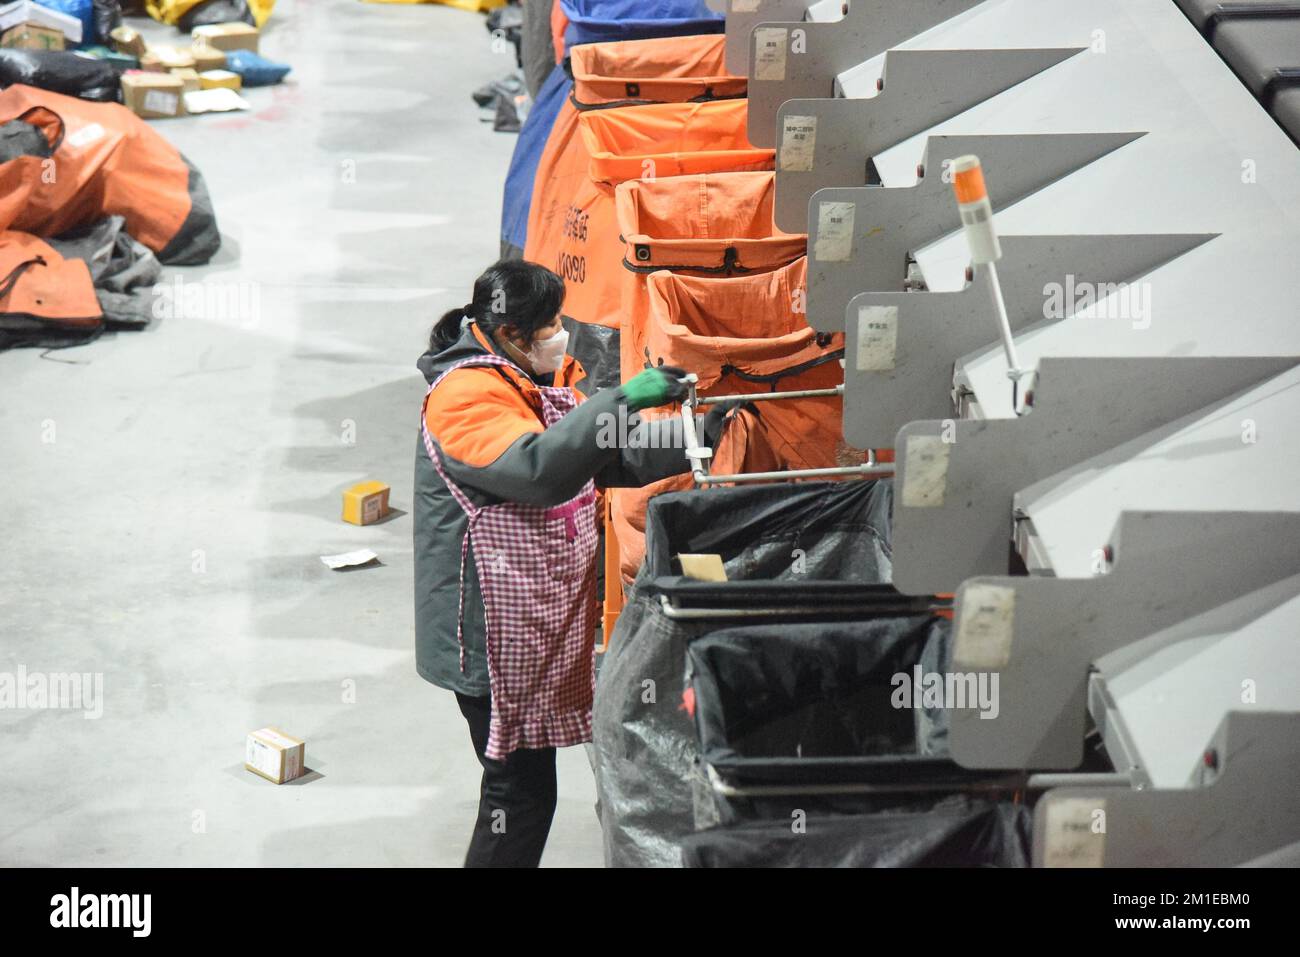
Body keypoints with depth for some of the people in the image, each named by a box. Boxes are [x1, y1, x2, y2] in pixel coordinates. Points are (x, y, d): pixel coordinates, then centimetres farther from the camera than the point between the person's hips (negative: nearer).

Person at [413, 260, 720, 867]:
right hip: (494, 632, -9)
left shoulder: (544, 378, 10)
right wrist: (622, 401, -38)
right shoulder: (464, 396, -20)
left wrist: (691, 438, 1)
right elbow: (538, 469, -35)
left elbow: (611, 457, 15)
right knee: (519, 789, -4)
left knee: (528, 784, 16)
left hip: (545, 621, 9)